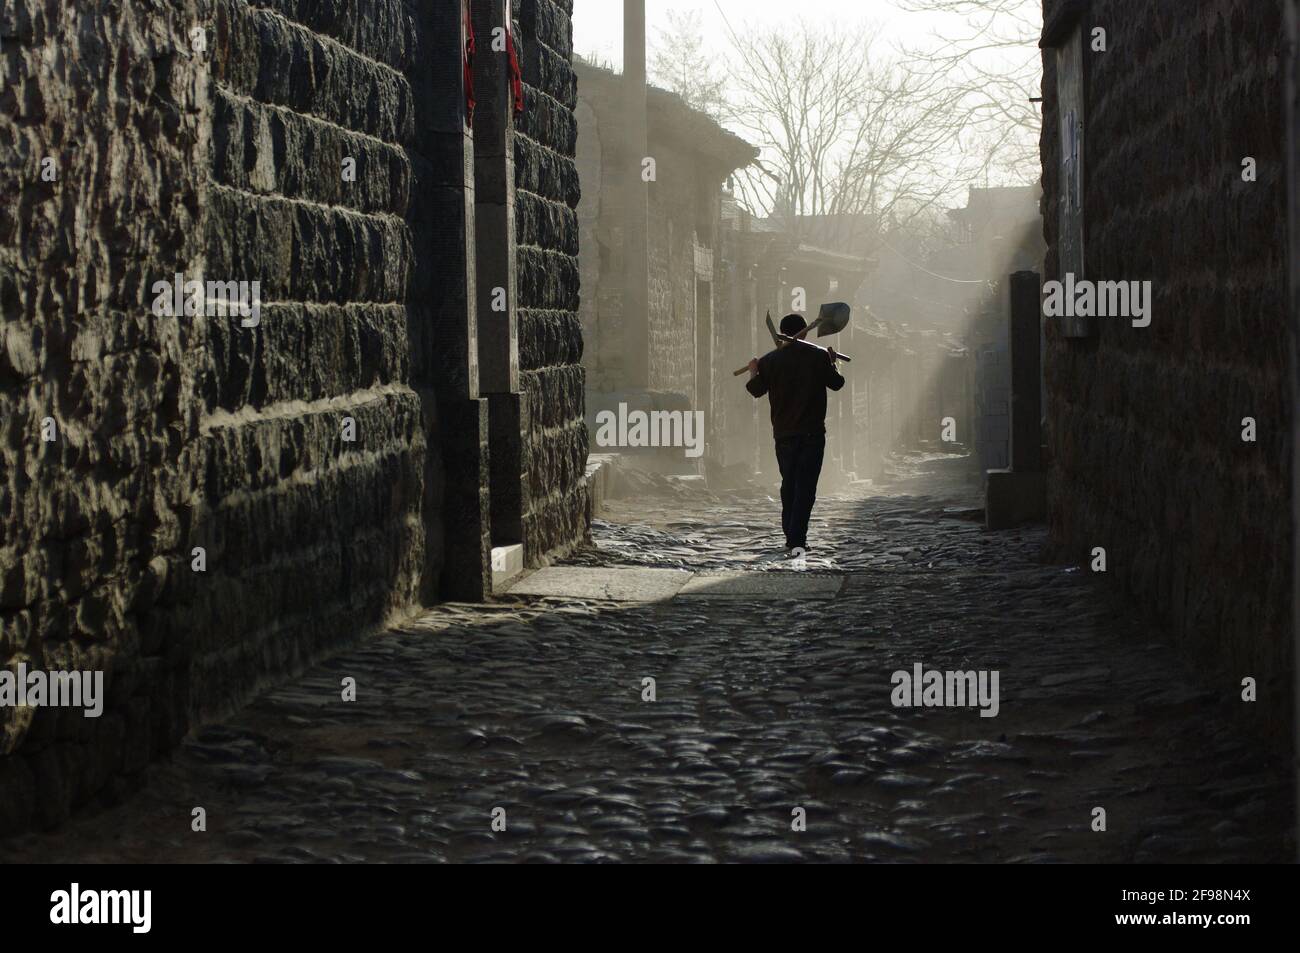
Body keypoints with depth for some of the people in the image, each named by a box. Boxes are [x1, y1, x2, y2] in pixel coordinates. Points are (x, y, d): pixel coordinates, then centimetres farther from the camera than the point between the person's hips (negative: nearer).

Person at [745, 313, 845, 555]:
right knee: (806, 487, -4)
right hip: (812, 433, -2)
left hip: (783, 433, 2)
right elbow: (836, 383, 6)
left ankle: (791, 537, 22)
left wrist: (753, 371, 30)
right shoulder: (819, 356, -6)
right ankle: (797, 540, -16)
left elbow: (755, 390, 10)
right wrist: (832, 362, 24)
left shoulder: (769, 361, -1)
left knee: (789, 484, 17)